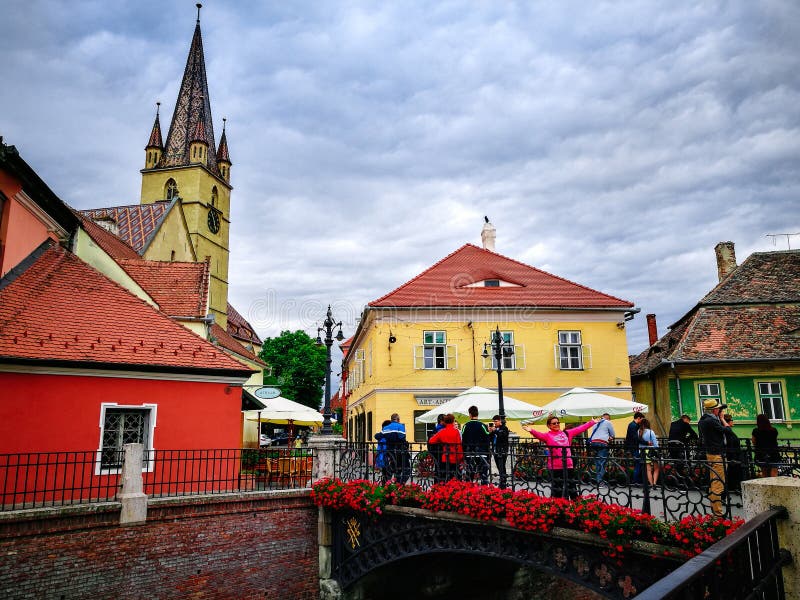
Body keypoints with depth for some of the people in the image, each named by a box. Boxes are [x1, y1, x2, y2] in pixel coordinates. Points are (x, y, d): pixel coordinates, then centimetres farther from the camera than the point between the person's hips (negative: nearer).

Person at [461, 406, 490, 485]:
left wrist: (464, 454, 13)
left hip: (469, 455, 3)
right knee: (484, 475, -1)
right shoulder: (482, 426, -5)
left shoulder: (466, 426, 1)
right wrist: (488, 454, 5)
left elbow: (463, 442, 5)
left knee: (469, 476, 9)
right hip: (481, 454, -2)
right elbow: (487, 442, -3)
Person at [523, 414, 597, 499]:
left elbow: (580, 429, 17)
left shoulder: (567, 433, 13)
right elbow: (539, 435, -20)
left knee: (571, 485, 13)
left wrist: (592, 422, 18)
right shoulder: (547, 435, -1)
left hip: (568, 464, 4)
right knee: (557, 487, 2)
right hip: (555, 466, -4)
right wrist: (531, 431, -40)